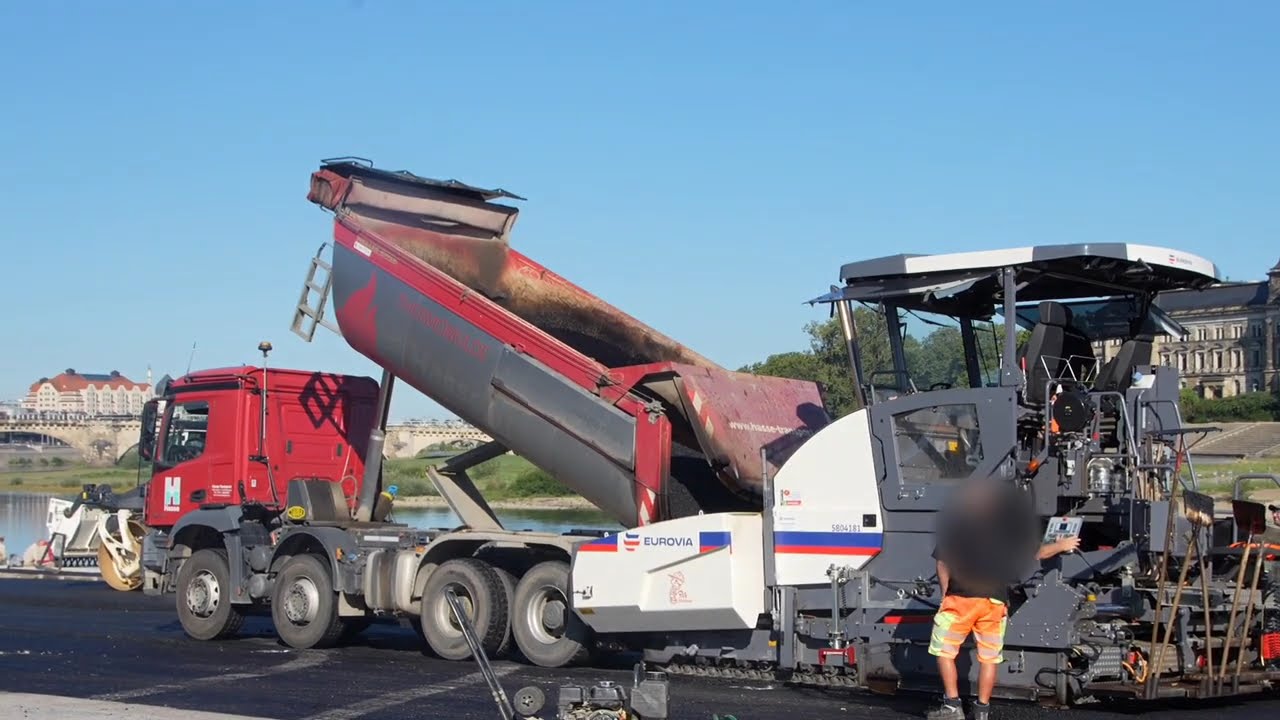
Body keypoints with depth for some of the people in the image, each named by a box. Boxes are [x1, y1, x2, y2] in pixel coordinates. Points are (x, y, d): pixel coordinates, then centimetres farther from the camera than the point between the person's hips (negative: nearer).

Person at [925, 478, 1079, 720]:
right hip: (995, 600, 2)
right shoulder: (1008, 525, 8)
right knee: (989, 657, 11)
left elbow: (942, 563, 4)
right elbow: (1036, 553, 15)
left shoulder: (954, 521, 6)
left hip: (960, 597, -2)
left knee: (944, 650, 8)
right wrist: (1062, 546, 32)